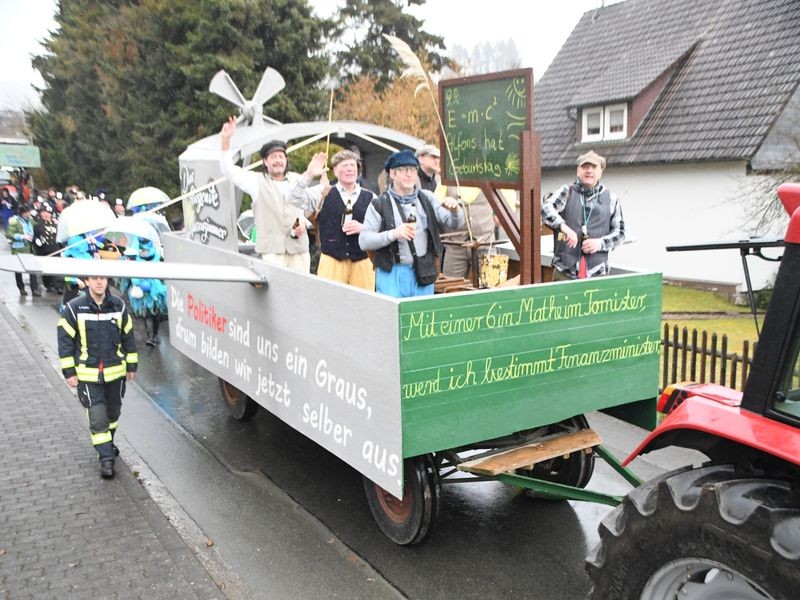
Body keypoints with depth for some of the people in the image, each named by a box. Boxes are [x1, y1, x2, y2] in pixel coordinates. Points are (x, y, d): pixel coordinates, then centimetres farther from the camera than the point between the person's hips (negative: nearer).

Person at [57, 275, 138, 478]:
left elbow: (128, 336, 8)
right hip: (88, 373, -3)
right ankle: (106, 458, 6)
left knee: (113, 411, 19)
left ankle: (107, 443, 43)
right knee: (97, 417, -5)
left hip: (115, 371, 3)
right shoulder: (74, 308, -10)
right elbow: (65, 340, -4)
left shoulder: (119, 306, -2)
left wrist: (132, 365, 10)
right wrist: (69, 372, -6)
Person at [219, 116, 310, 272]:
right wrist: (226, 140, -8)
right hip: (272, 248, -3)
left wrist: (304, 221, 1)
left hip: (299, 247, 3)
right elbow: (228, 169, 2)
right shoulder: (257, 181, 7)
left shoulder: (298, 180, 16)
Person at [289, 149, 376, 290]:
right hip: (331, 262, -1)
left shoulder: (370, 198, 8)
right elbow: (295, 199, -2)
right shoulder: (323, 193, 8)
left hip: (363, 263, 1)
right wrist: (309, 175, -12)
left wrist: (362, 228, -10)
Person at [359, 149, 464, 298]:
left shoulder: (427, 198, 9)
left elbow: (454, 224, 6)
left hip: (423, 274, 3)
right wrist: (392, 234, -21)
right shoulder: (380, 204, -1)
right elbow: (364, 241, -7)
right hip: (392, 275, -3)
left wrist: (455, 210, -16)